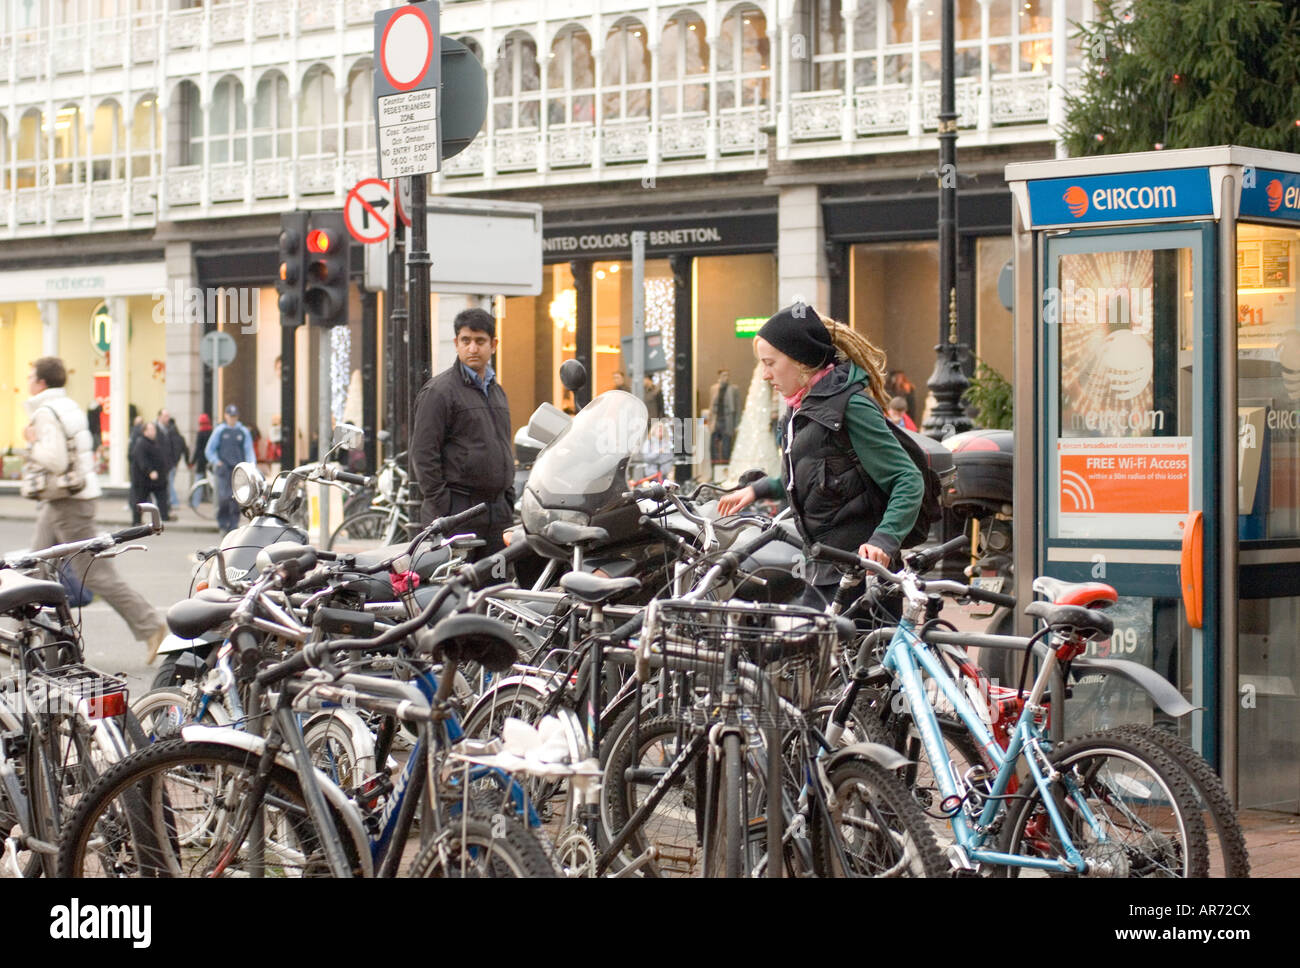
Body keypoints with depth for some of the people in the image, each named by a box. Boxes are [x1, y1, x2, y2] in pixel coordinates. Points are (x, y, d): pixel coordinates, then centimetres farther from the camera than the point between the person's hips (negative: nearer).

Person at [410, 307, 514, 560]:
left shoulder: (497, 392, 19)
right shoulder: (439, 391, -6)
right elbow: (424, 454, -11)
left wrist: (509, 499, 18)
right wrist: (440, 506, -15)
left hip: (497, 513, 8)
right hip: (457, 511, -8)